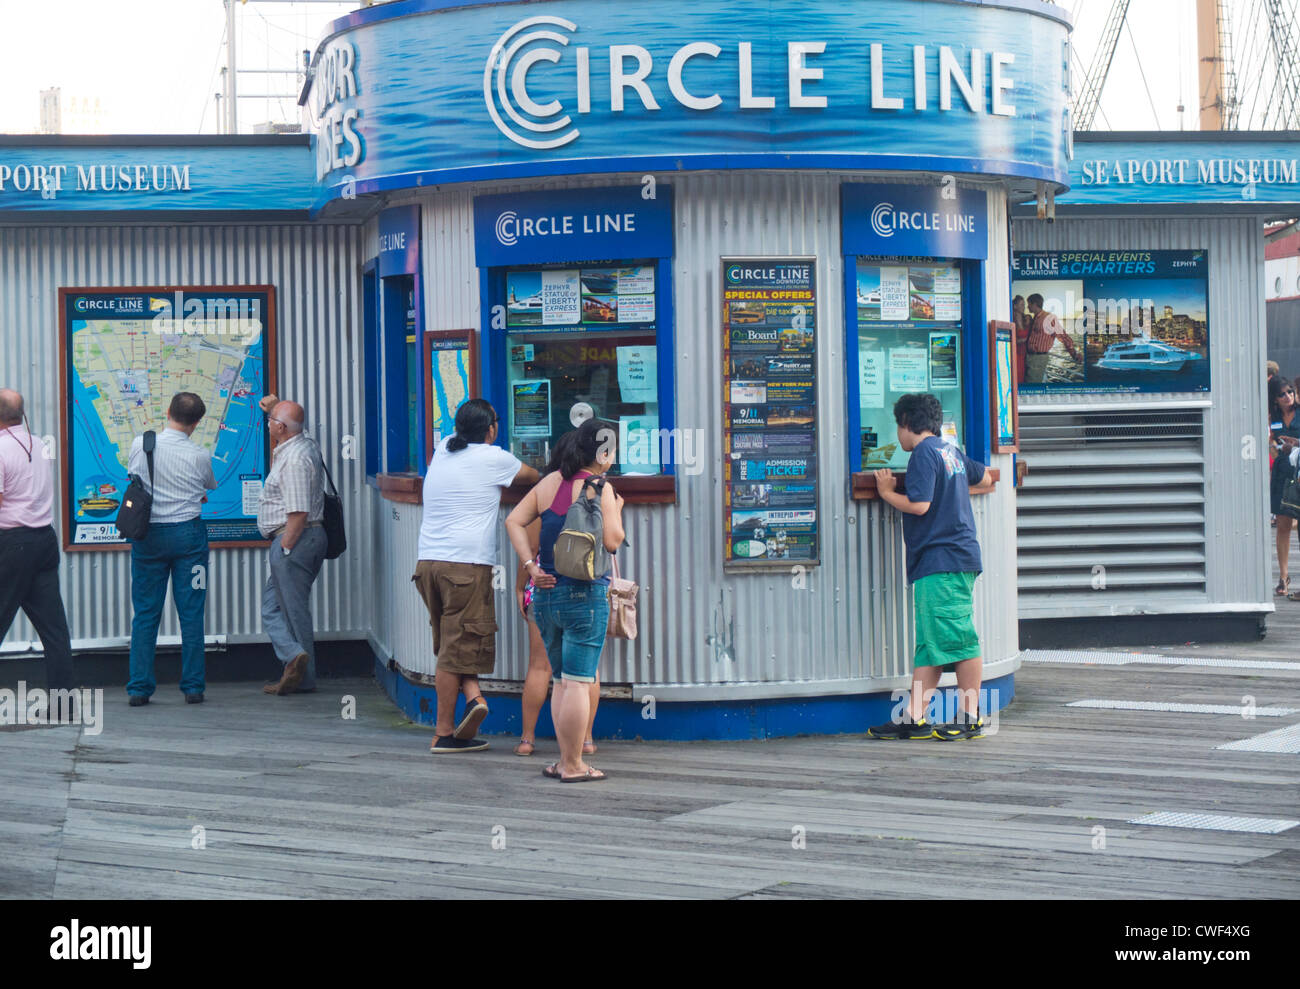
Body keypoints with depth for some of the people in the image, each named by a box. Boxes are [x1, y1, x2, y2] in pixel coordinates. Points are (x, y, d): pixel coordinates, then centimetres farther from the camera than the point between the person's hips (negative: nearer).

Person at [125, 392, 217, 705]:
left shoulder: (141, 445, -4)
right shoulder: (199, 456, -6)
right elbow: (210, 487, 11)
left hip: (148, 535, 1)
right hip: (188, 533, -1)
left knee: (145, 613, 6)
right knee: (191, 612, 5)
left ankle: (139, 687, 4)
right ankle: (192, 686, 5)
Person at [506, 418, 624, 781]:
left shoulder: (549, 482, 11)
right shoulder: (600, 488, -10)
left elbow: (514, 522, 9)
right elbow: (612, 541, -15)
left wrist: (531, 566, 5)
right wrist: (616, 509, 3)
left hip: (546, 594, 7)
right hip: (584, 595, -7)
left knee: (560, 680, 14)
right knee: (578, 682, -3)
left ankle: (565, 760, 17)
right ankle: (573, 766, -1)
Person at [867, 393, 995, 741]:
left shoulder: (924, 453, -9)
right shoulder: (951, 451, 18)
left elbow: (918, 505, -18)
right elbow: (985, 479, 34)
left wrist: (887, 491, -2)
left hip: (941, 560, -10)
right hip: (957, 557, 10)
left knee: (958, 639, -7)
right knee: (929, 643, 7)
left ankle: (969, 718, -4)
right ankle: (914, 718, 7)